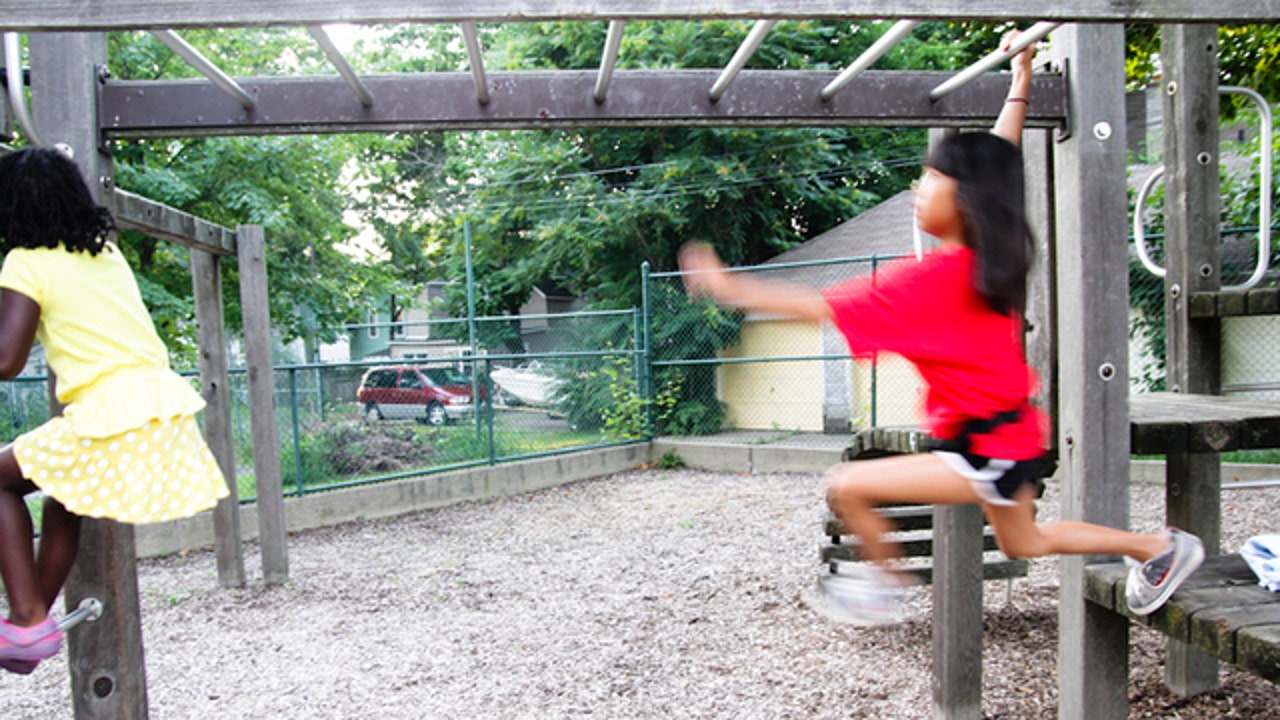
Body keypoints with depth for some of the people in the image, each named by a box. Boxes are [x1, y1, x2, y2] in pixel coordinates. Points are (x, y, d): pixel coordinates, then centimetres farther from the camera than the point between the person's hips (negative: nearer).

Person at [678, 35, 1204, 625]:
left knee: (849, 486, -15)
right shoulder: (991, 256, -3)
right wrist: (1019, 83, 17)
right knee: (1023, 542, 31)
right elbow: (997, 163, 13)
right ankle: (1160, 547, 41)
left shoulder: (931, 277, -25)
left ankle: (885, 585, 8)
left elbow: (820, 307, -24)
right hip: (1012, 434, 10)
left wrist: (727, 286, -20)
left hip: (988, 452, -10)